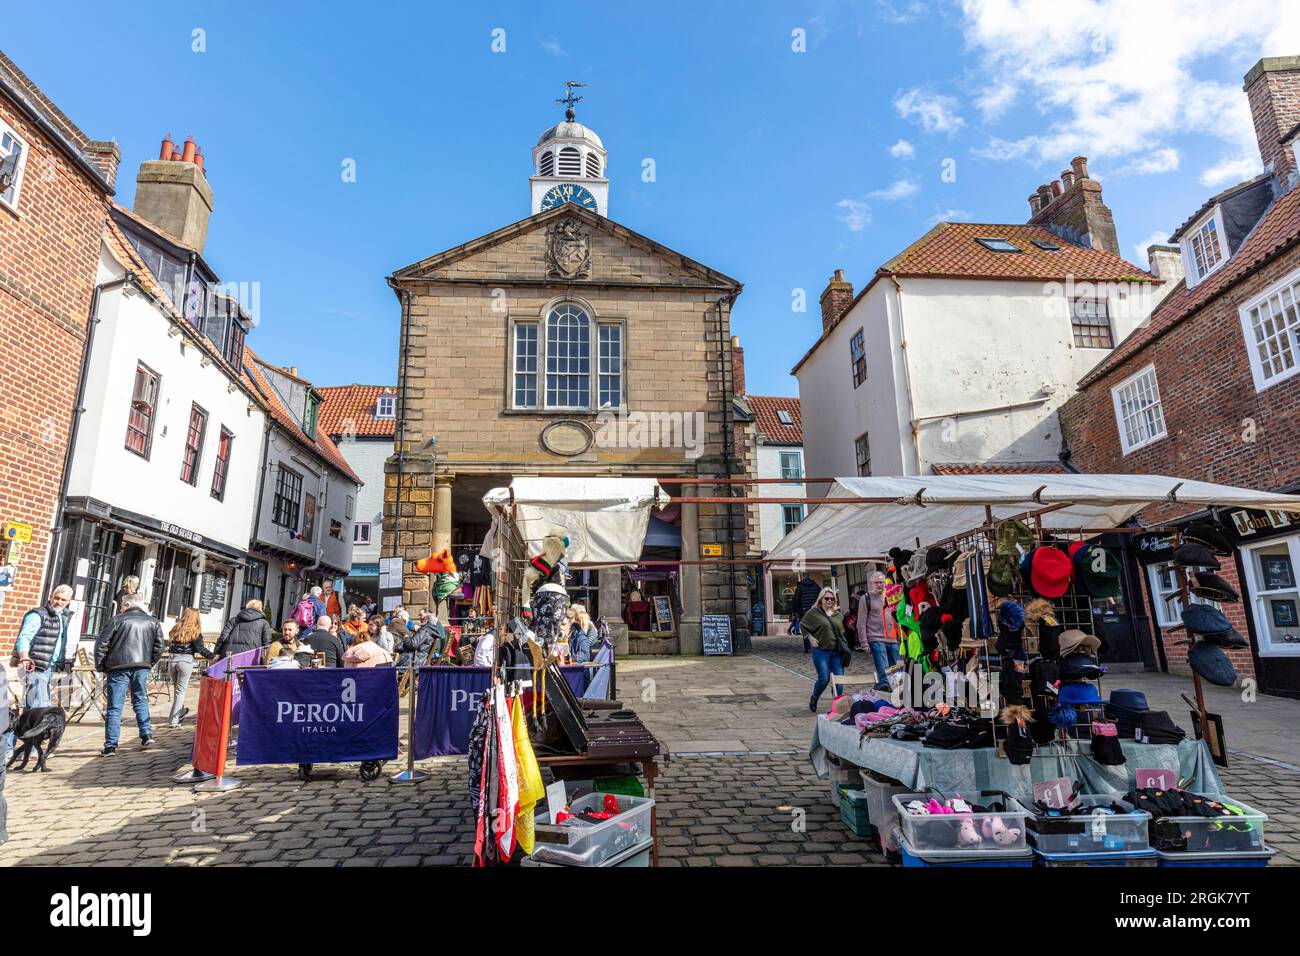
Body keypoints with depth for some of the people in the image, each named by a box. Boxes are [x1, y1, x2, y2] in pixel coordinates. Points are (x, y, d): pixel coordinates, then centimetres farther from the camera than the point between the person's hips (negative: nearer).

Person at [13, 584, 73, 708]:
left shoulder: (64, 616, 14)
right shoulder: (37, 615, -10)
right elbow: (24, 637, -21)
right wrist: (24, 657, -37)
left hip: (50, 669, 8)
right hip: (35, 667, -8)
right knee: (39, 706, -13)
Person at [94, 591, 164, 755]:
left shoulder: (118, 620, -3)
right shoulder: (153, 622, 6)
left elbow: (101, 644, -2)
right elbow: (159, 647, 6)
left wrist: (101, 667, 9)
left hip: (118, 667, -3)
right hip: (142, 667, 3)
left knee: (115, 707, 2)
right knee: (141, 700, 18)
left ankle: (110, 746, 4)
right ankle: (147, 734, 11)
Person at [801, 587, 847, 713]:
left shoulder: (838, 614, 12)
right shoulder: (813, 612, -2)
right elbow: (803, 626, 5)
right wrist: (810, 638, -7)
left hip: (836, 651, 5)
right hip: (821, 651, -5)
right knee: (824, 678, -7)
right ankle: (813, 701, 18)